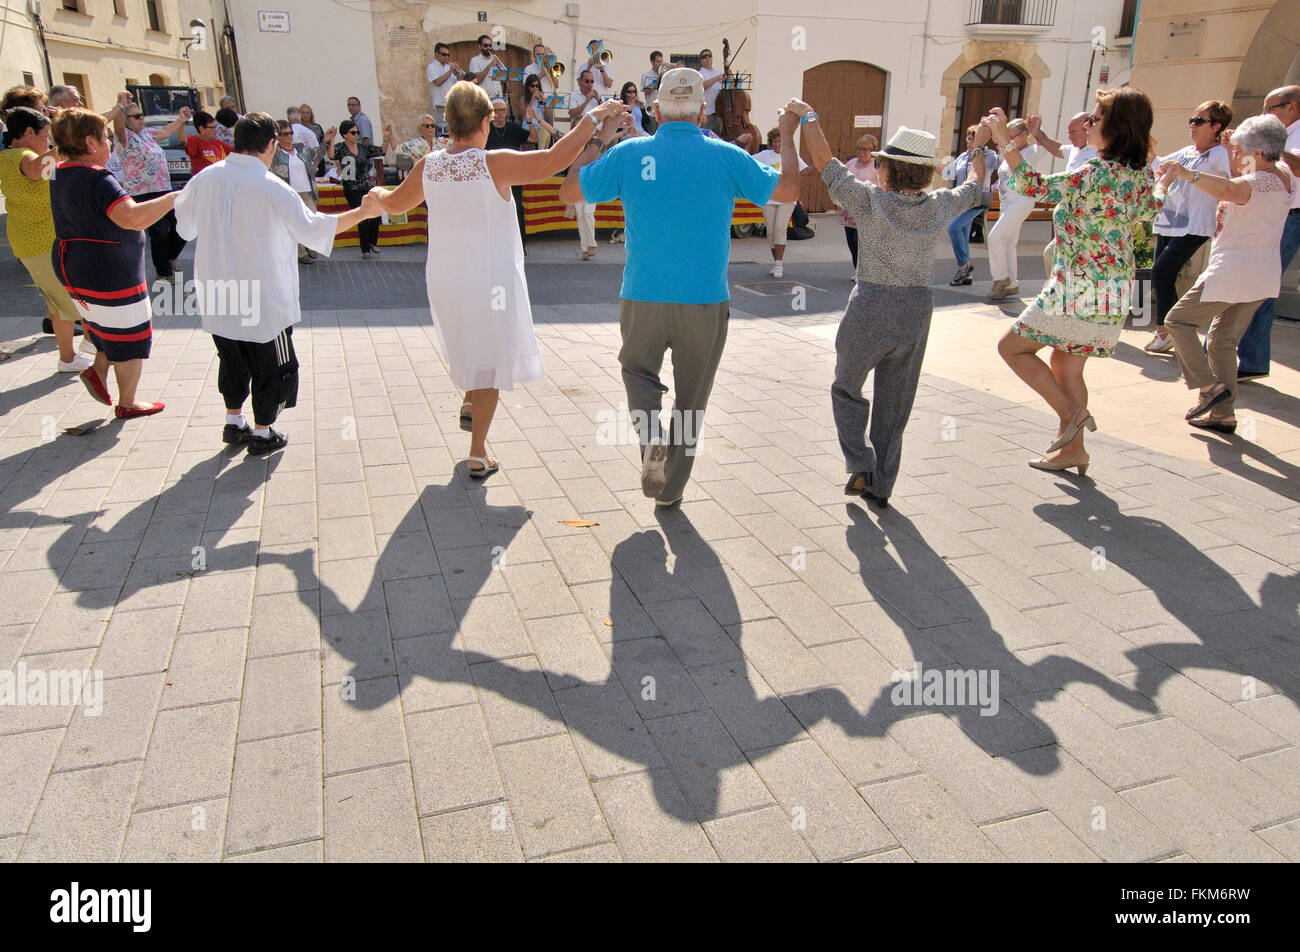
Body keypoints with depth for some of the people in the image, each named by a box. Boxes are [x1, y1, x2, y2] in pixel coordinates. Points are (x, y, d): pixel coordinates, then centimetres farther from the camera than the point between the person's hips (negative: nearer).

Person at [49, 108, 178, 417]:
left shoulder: (61, 174, 6)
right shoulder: (98, 180, -24)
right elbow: (133, 218, -38)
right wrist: (175, 197, -29)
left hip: (72, 266, 9)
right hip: (107, 273, -9)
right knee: (131, 338, 6)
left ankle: (98, 370, 16)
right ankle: (127, 404, 15)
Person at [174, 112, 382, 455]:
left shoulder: (205, 179, -3)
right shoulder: (273, 188, -19)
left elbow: (185, 226, 13)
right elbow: (313, 227, -10)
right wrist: (361, 212, 0)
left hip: (217, 297, 5)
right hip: (264, 301, -5)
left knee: (233, 361, 23)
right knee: (272, 367, 12)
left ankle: (234, 423, 35)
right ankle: (262, 435, 21)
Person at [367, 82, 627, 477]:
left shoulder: (428, 167, -2)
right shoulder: (494, 164, -18)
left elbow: (395, 203, 15)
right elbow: (555, 159, -24)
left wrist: (377, 194, 39)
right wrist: (592, 119, -12)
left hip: (444, 280, 5)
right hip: (491, 280, -4)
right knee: (490, 360, 8)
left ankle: (469, 403, 34)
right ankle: (477, 454, 12)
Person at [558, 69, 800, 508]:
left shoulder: (629, 154, -2)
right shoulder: (725, 156, -3)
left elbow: (570, 191, 10)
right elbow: (788, 190, 9)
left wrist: (600, 138, 21)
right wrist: (787, 135, 24)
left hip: (643, 298, 0)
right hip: (706, 301, 0)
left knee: (638, 369, 23)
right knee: (691, 397, 14)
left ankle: (650, 433, -5)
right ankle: (671, 488, 22)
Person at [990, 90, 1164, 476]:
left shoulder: (1099, 173, -20)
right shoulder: (1141, 174, 7)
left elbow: (1033, 187, -24)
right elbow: (1148, 210, 27)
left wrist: (1006, 141, -20)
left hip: (1078, 289, -9)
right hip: (1115, 292, 9)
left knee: (1011, 346, 4)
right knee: (1067, 366, 19)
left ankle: (1071, 412, 1)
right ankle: (1073, 448, 24)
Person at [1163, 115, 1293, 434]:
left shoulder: (1256, 183, -19)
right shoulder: (1285, 175, 10)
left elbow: (1229, 189, -44)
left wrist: (1186, 174, -51)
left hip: (1232, 273, -9)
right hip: (1263, 275, 10)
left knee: (1178, 320, 2)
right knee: (1223, 340, 15)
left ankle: (1208, 386, -7)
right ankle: (1223, 413, 16)